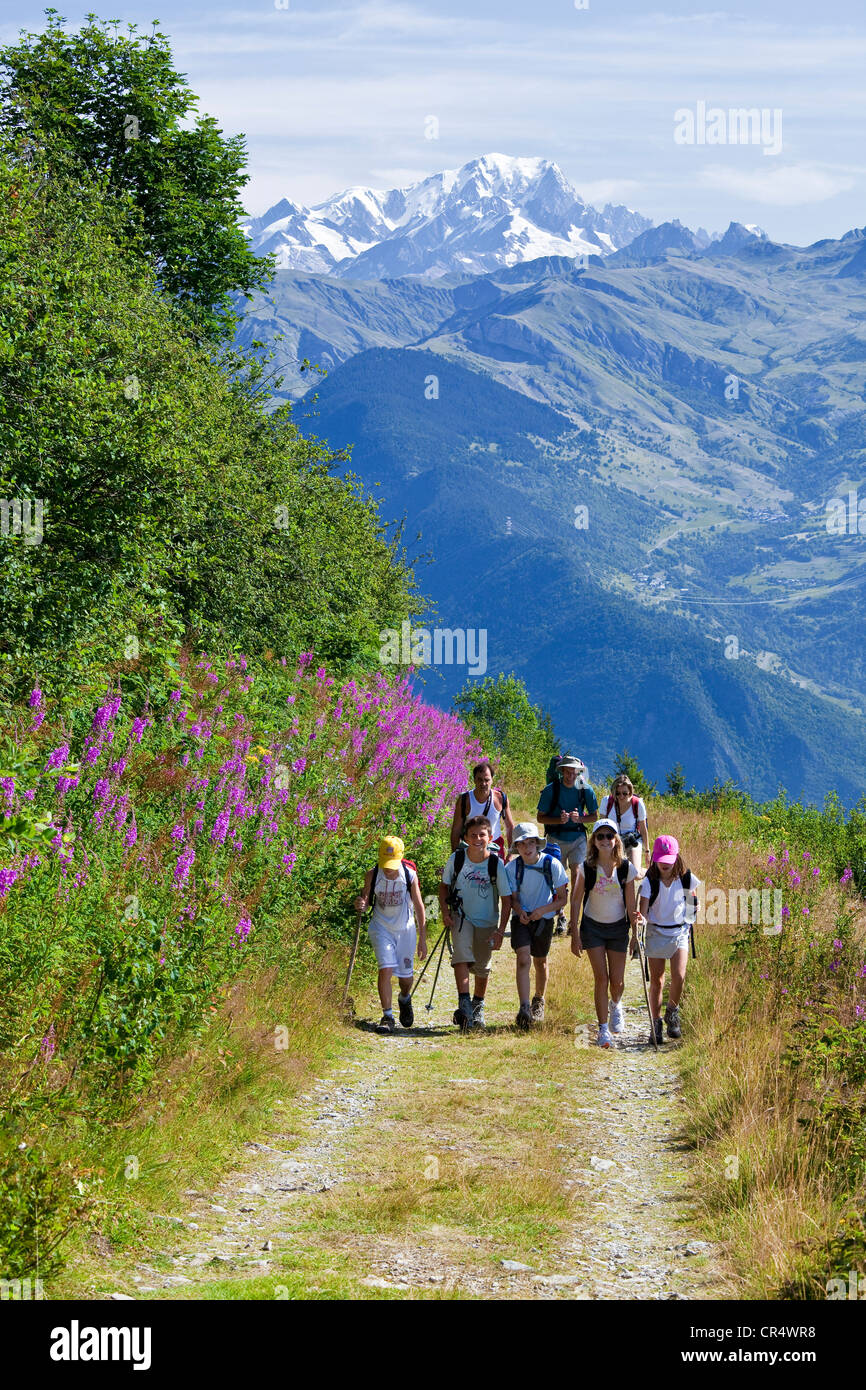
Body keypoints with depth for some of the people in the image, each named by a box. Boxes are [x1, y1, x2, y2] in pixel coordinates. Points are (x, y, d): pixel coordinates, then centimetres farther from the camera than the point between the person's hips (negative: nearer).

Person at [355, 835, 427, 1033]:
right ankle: (387, 1017, -8)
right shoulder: (372, 875, -14)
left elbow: (419, 907, -6)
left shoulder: (410, 875, -15)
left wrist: (422, 938, -4)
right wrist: (360, 906, -30)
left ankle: (404, 999, 44)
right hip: (381, 928, 0)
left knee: (405, 975, 9)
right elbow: (365, 901, -4)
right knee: (386, 969, -17)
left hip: (405, 928, 1)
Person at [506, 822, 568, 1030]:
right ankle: (524, 1009, -24)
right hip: (522, 919, -1)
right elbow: (513, 897, -2)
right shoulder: (512, 868, -11)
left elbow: (563, 898, -10)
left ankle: (539, 1001, 41)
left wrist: (543, 909, -25)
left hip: (544, 919, 1)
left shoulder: (552, 864, -15)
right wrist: (520, 911, -24)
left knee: (540, 962, 15)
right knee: (523, 959, -19)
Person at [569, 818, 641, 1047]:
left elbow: (631, 904, 0)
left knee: (617, 980, 5)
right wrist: (575, 934, -6)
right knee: (601, 978, -8)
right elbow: (576, 901, -3)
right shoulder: (587, 868, -9)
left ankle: (615, 1005, 41)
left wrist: (635, 934, 1)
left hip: (618, 927, 1)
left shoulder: (626, 867, -7)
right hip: (593, 927, -1)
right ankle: (603, 1029, 0)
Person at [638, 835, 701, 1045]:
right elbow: (642, 911, -19)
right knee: (656, 980, 5)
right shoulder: (649, 882, -13)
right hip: (655, 932, -1)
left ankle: (672, 1013, 11)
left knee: (679, 977, -15)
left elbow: (693, 897, 16)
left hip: (679, 931, 1)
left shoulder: (686, 878, -7)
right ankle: (656, 1023, 18)